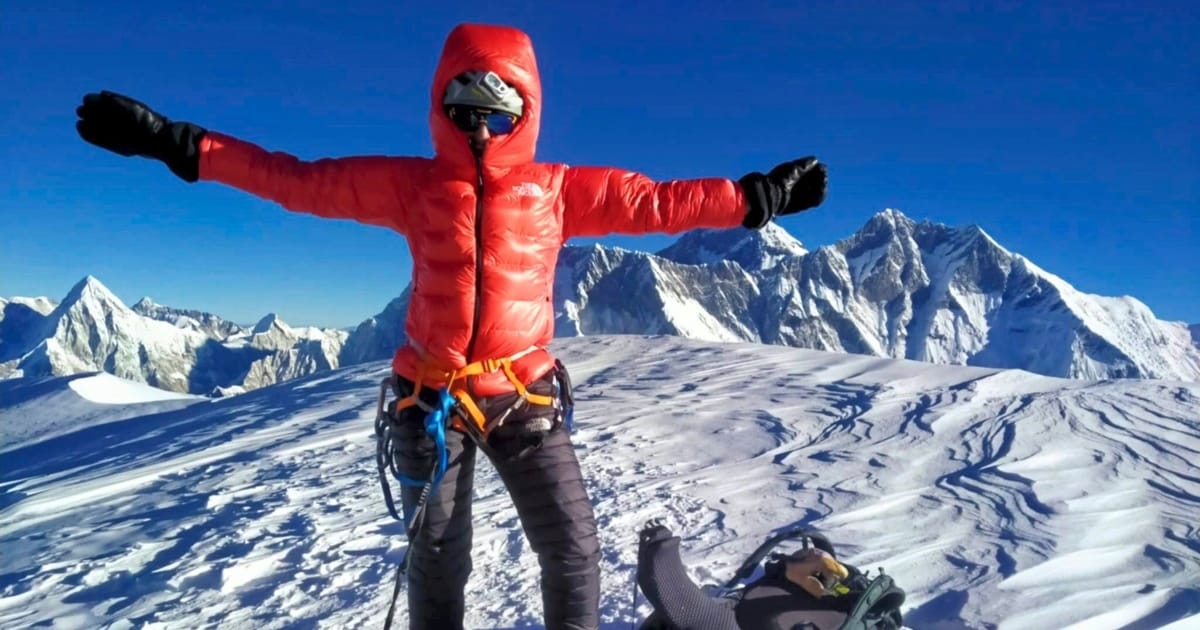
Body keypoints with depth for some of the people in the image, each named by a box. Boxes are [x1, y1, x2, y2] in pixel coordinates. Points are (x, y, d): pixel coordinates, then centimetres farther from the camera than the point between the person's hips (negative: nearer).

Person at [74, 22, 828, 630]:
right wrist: (175, 143, -1)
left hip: (525, 397, 0)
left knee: (572, 544, 5)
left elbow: (654, 201, -1)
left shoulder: (560, 189, -1)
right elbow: (299, 180, 2)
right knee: (437, 557, 16)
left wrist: (756, 197, -3)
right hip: (432, 397, 0)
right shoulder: (409, 184, -1)